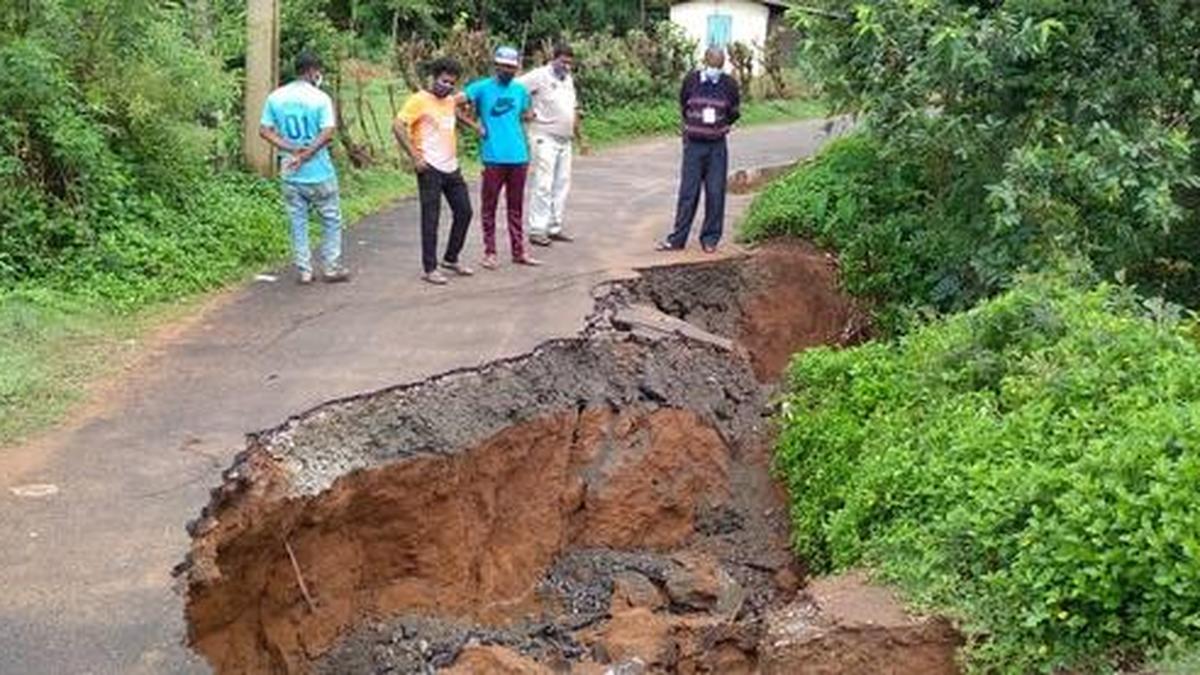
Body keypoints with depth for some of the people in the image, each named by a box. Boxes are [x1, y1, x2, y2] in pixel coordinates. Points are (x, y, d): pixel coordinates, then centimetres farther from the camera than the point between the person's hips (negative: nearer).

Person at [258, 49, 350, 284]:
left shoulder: (276, 97, 2)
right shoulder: (320, 98, -10)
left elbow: (264, 130, -1)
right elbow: (327, 133, -19)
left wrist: (291, 149, -7)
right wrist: (306, 155, -15)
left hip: (290, 174, 4)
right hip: (319, 171, -4)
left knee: (298, 222, 11)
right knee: (331, 220, 12)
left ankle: (303, 270, 14)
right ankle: (331, 268, 16)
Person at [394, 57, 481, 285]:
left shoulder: (450, 101, 13)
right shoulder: (419, 100, -10)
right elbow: (398, 127, -17)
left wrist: (476, 126, 23)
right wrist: (415, 157, -19)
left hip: (452, 167, 8)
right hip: (430, 169, -8)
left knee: (464, 212, 12)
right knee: (431, 218, -3)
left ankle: (451, 259, 26)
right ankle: (429, 269, 4)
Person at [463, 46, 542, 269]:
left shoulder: (520, 90, 12)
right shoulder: (481, 88, -3)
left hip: (518, 157, 4)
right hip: (493, 158, -4)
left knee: (516, 207, 11)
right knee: (490, 206, 3)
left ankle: (518, 251, 17)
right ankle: (489, 252, 11)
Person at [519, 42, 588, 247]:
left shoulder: (568, 80, 16)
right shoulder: (540, 76, -9)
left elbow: (573, 111, 23)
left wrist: (581, 138, 24)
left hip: (564, 140, 8)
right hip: (545, 138, -8)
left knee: (562, 184, 9)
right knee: (544, 184, -10)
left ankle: (554, 228, 16)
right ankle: (537, 230, -7)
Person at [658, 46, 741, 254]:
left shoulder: (729, 84, -1)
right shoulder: (691, 80, 0)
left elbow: (735, 112, 12)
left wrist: (720, 125, 4)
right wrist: (693, 124, 9)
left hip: (717, 146, 0)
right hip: (694, 144, 0)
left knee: (715, 194, 1)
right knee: (688, 192, 1)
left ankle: (710, 239, 11)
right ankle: (677, 238, 6)